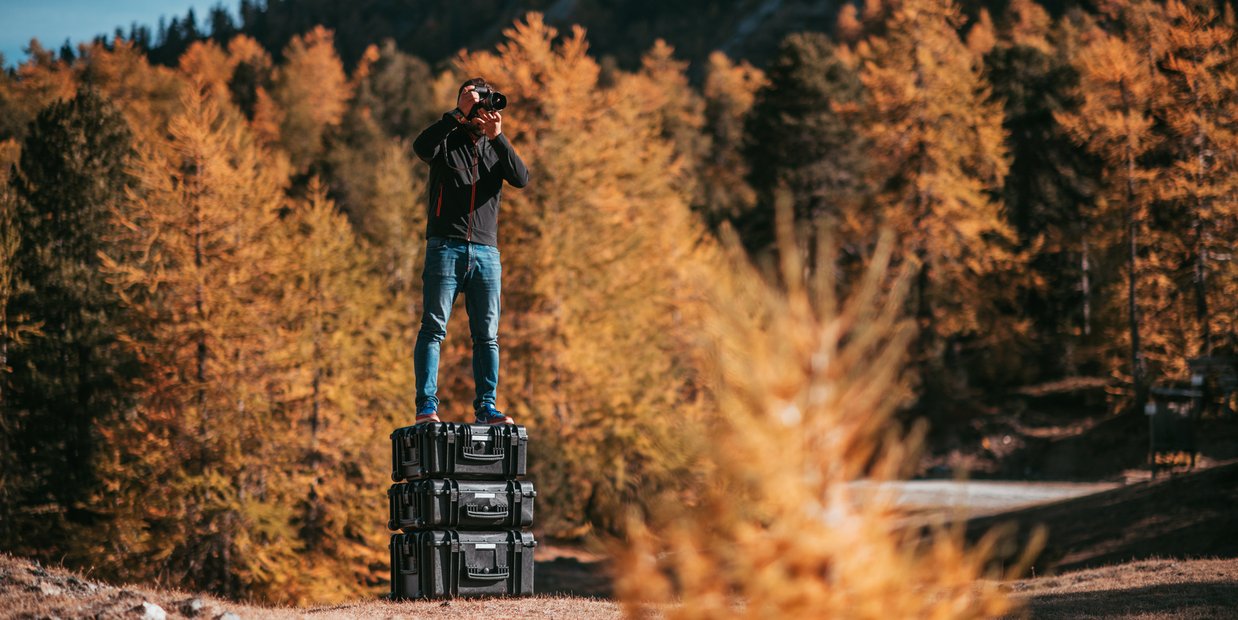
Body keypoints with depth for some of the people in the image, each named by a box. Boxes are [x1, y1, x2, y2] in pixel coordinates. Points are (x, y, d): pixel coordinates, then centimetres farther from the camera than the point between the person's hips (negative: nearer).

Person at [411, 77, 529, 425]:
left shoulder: (495, 148, 16)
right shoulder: (446, 141, 8)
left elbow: (521, 179, -2)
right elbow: (422, 147, -16)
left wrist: (497, 136, -12)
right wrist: (459, 115, -15)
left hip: (486, 252, 3)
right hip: (446, 248, -3)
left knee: (487, 335, 0)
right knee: (433, 328, -7)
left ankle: (486, 408, 2)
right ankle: (426, 406, -9)